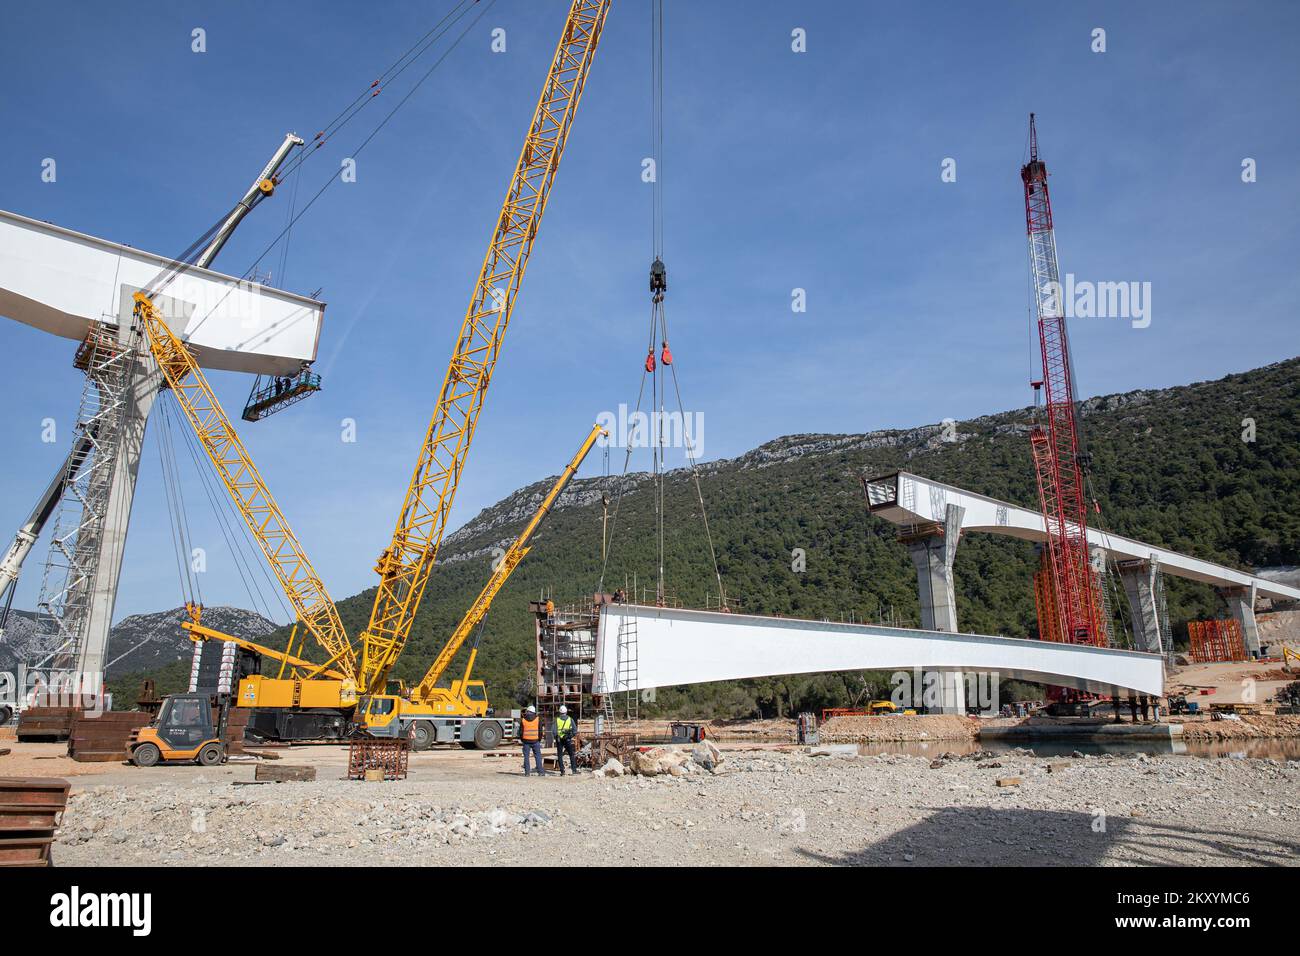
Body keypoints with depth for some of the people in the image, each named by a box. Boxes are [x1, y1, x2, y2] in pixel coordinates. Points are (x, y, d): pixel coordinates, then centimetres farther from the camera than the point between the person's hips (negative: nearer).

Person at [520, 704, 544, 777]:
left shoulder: (523, 720, 3)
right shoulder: (538, 719, 1)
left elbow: (521, 732, 4)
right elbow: (540, 731, 1)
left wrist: (521, 740, 16)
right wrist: (539, 740, 10)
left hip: (526, 741, 0)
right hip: (535, 741, 0)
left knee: (526, 757, 6)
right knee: (537, 756, 4)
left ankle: (527, 772, 4)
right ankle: (540, 772, 1)